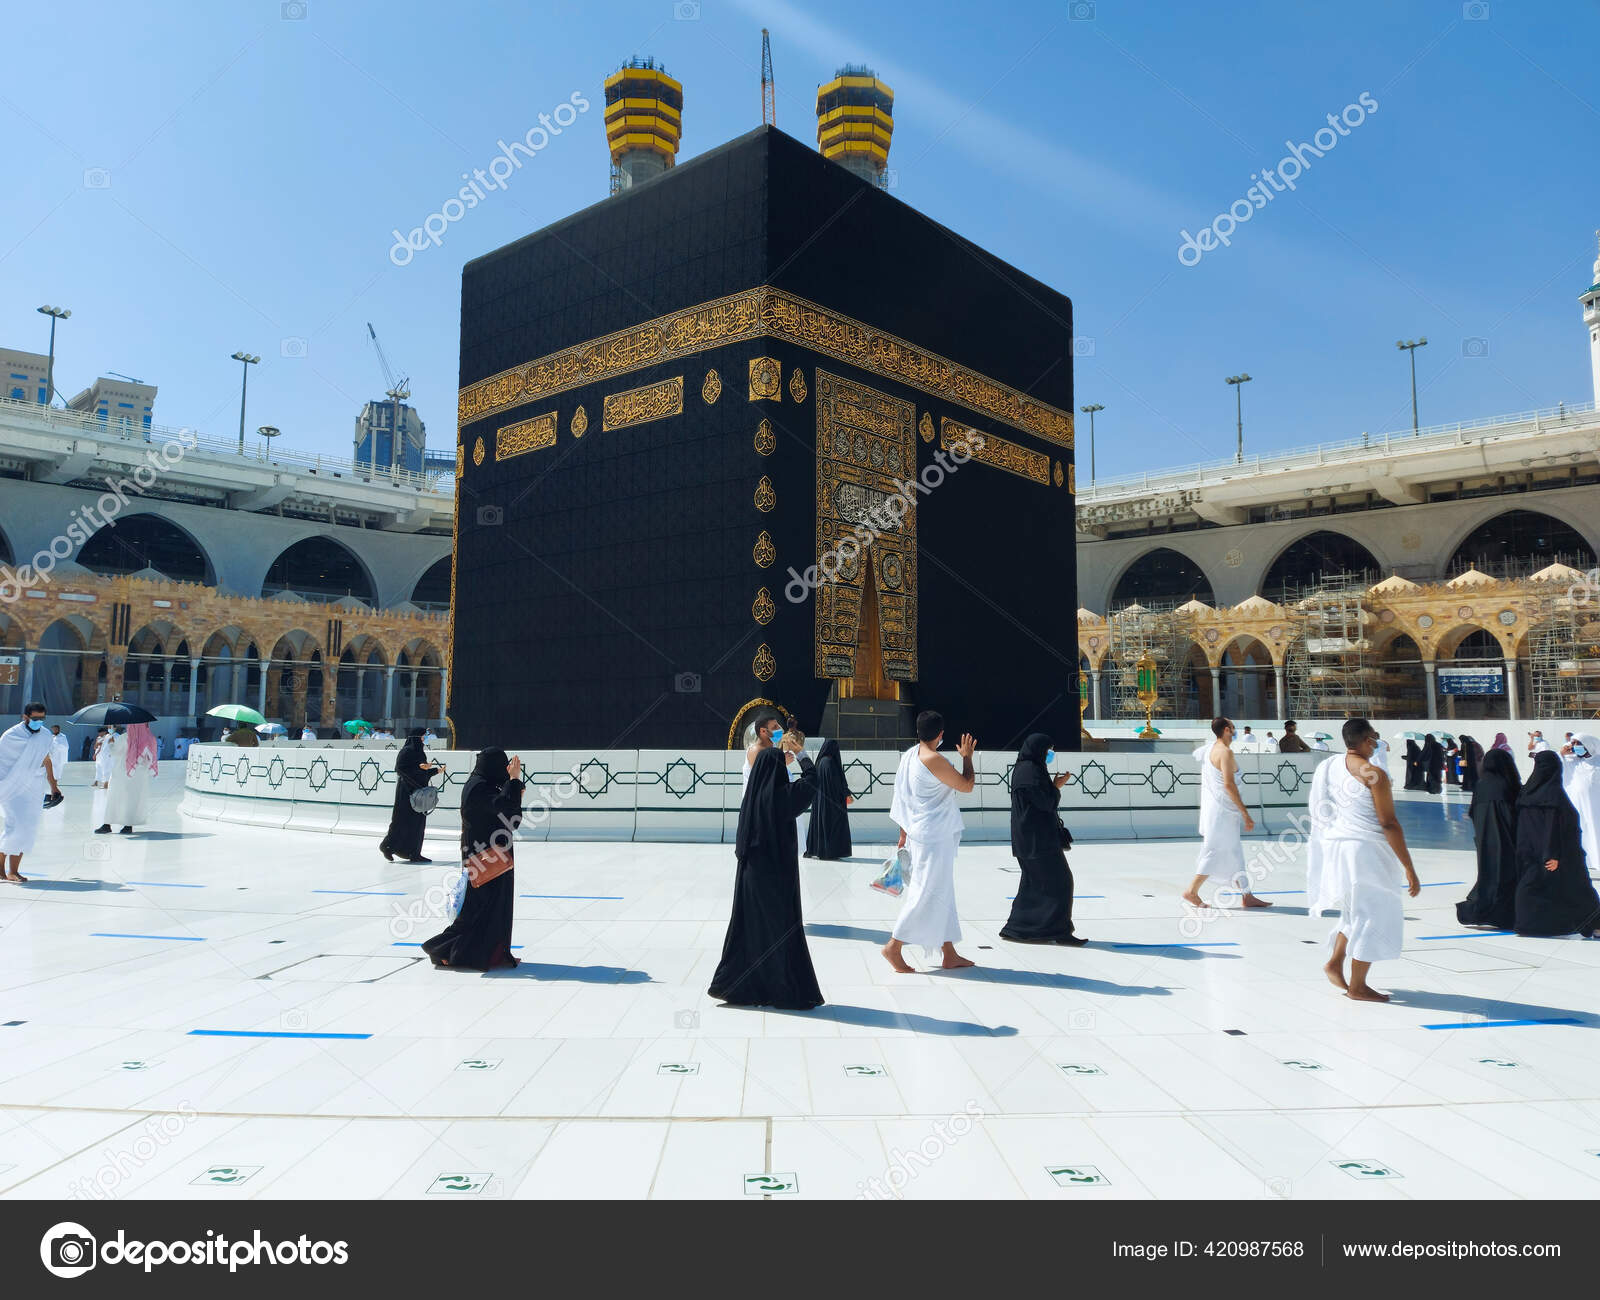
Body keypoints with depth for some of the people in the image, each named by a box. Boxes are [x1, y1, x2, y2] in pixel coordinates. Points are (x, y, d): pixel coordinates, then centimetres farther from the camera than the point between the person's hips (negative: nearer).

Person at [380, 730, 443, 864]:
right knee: (403, 820, -7)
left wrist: (436, 770, 15)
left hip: (418, 789, 9)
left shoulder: (417, 751, 16)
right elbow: (400, 768, -21)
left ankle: (414, 853, 8)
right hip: (407, 789, -9)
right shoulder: (407, 751, -10)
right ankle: (387, 846, 5)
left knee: (418, 821, 6)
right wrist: (419, 766, -25)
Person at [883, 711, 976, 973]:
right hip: (933, 836, -10)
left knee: (943, 893, 13)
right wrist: (967, 757, 5)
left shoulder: (909, 755, 8)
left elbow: (904, 798, 14)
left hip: (920, 831, 10)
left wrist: (904, 834, 19)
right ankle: (894, 945, 1)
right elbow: (967, 785, -11)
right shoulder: (934, 760, -19)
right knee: (927, 892, -3)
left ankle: (950, 954, 19)